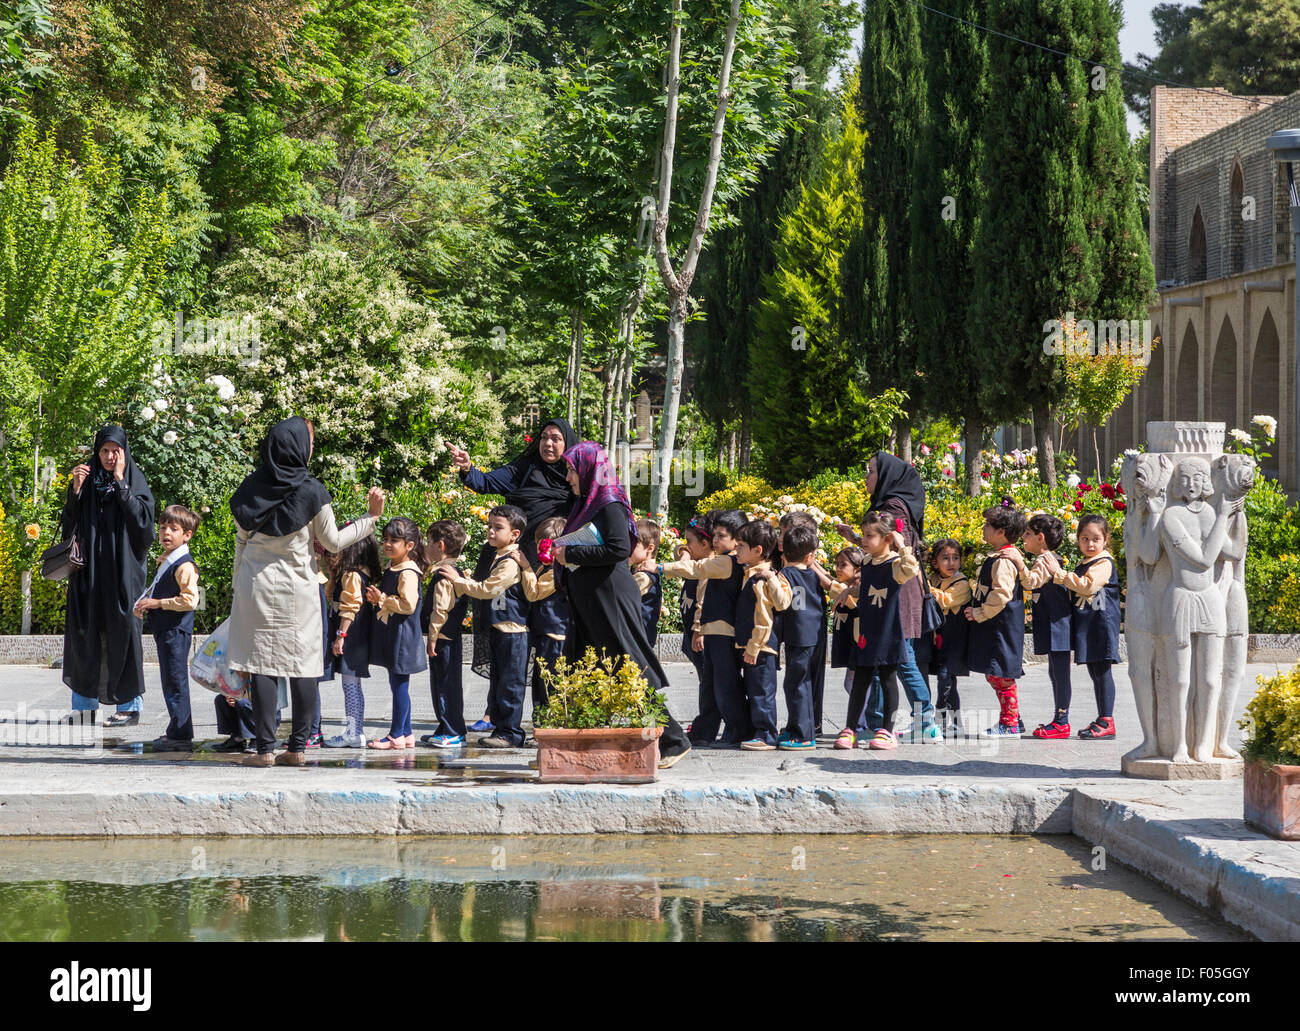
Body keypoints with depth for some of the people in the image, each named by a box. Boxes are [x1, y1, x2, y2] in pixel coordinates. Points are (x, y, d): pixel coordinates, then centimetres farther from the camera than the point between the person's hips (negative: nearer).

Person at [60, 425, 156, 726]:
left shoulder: (135, 482, 1)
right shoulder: (88, 481, 11)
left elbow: (143, 519, -14)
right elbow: (69, 523, 7)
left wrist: (120, 483, -13)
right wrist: (76, 490, -6)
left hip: (122, 570, -4)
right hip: (89, 571, 4)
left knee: (121, 632, -4)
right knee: (85, 633, 3)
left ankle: (129, 705, 3)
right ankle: (84, 705, 8)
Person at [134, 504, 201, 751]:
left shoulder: (184, 566, -16)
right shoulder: (165, 561, 15)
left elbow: (189, 600, -23)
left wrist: (157, 603, -19)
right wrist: (143, 602, 10)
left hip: (176, 630, -10)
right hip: (164, 629, 10)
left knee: (175, 682, -7)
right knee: (170, 682, 16)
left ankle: (181, 735, -3)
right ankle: (177, 731, 24)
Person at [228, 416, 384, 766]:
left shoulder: (252, 487, 2)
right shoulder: (311, 491, -8)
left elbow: (241, 539, 9)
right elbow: (333, 542, -1)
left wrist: (237, 585, 18)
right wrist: (371, 517, 7)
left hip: (255, 584, 2)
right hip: (297, 589, -2)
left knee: (261, 665, 0)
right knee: (302, 665, 5)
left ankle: (265, 747, -4)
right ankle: (298, 746, 4)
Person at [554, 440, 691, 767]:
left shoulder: (609, 505, -11)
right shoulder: (588, 504, 16)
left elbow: (619, 548, -22)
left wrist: (571, 554, -16)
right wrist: (562, 555, 5)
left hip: (611, 602, -10)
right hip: (588, 606, 10)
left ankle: (673, 741, -3)